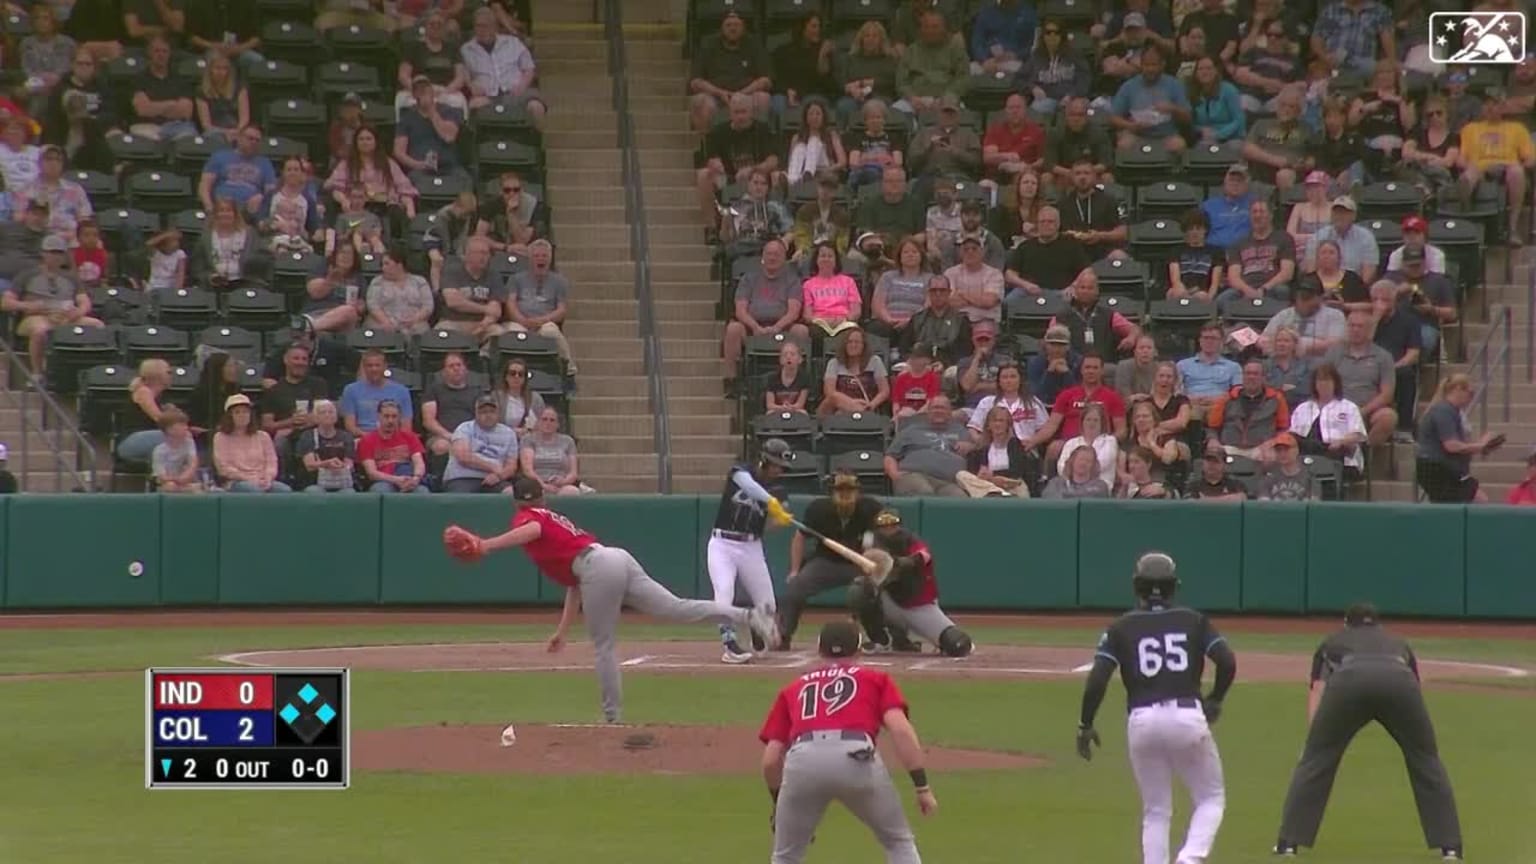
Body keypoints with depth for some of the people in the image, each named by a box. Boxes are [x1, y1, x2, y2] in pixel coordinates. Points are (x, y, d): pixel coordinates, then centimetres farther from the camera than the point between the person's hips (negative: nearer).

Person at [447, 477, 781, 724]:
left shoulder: (527, 517, 13)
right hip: (618, 559, 8)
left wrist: (487, 545, -28)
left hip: (598, 567, -8)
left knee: (603, 646, 1)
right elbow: (575, 585, 36)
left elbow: (533, 530, -16)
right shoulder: (556, 520, 37)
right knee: (676, 608, -1)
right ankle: (748, 617, -11)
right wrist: (562, 631, 37)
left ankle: (613, 717, 4)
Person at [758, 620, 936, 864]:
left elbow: (771, 760, 24)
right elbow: (901, 730, 8)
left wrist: (778, 803, 39)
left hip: (802, 760, 1)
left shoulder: (794, 689, 32)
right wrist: (922, 787, 7)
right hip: (856, 757, -1)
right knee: (899, 843, 18)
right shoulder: (876, 678, 27)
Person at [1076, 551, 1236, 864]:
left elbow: (1097, 679, -3)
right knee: (1211, 797, 15)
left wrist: (1085, 726, 7)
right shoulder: (1193, 620, 9)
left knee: (1155, 811, 14)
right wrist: (1215, 700, 13)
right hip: (1188, 717, -1)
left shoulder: (1122, 627, 8)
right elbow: (1228, 662, -3)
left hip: (1142, 721, 1)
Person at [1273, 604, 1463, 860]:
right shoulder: (1398, 644, 43)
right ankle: (1449, 846, 17)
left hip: (1348, 680, -1)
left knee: (1316, 759, 13)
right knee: (1426, 760, 18)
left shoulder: (1332, 643, 38)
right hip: (1399, 682, 1)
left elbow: (1315, 703, 26)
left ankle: (1289, 842, 11)